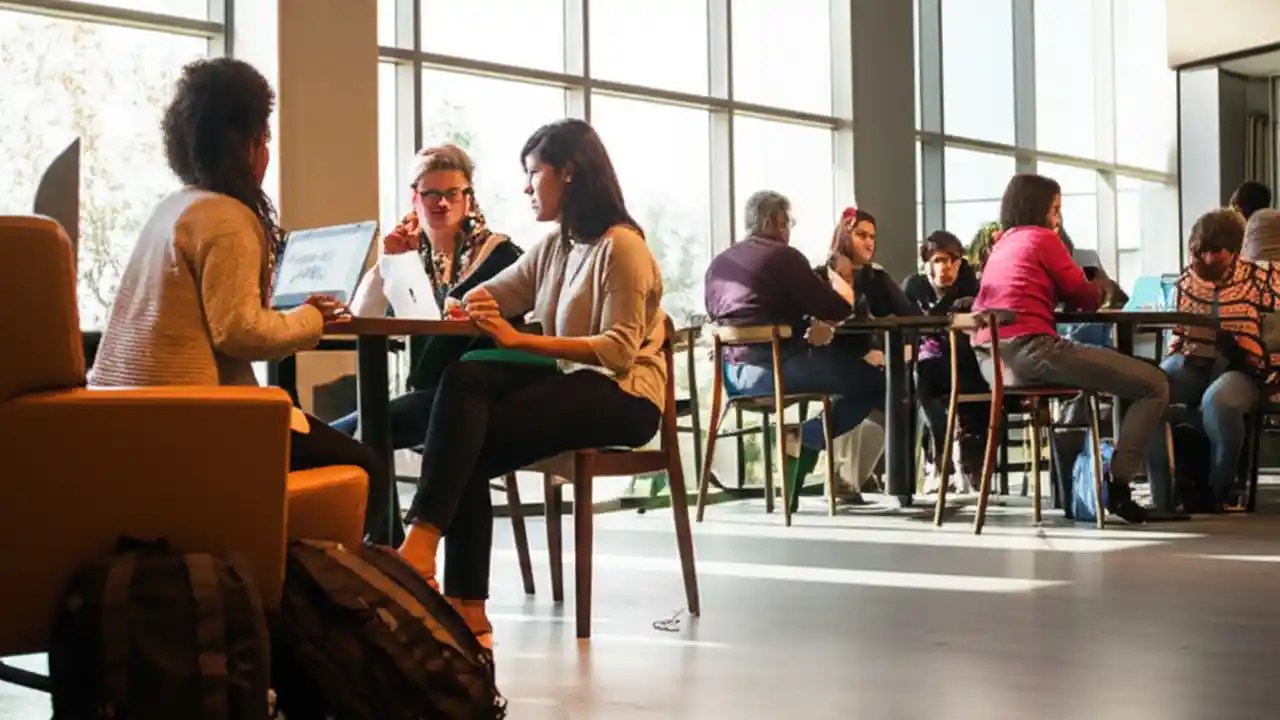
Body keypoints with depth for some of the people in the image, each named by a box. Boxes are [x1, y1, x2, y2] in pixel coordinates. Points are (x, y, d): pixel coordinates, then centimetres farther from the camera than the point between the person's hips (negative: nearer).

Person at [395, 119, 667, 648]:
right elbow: (486, 297, 12)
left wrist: (518, 340, -24)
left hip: (623, 397, -7)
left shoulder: (621, 247, -9)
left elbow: (618, 351, -18)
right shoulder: (555, 247, 17)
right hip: (572, 384, 7)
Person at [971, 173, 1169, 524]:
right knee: (1154, 384, -5)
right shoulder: (1042, 237, 4)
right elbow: (1087, 298, 8)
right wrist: (1101, 290, 32)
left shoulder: (1001, 245, 25)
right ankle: (1118, 486, -11)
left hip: (990, 361, 9)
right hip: (1030, 350, -9)